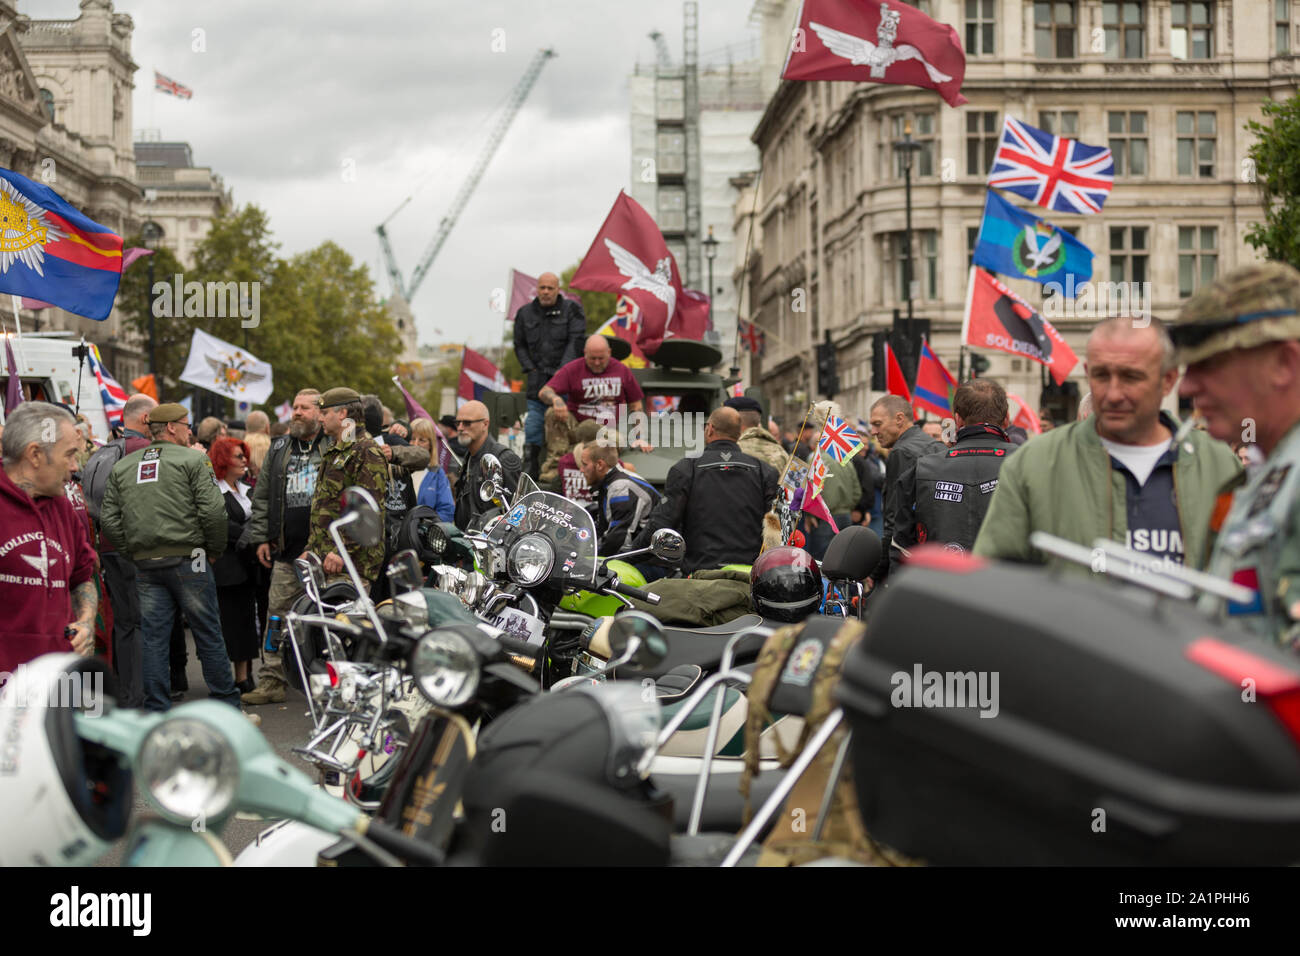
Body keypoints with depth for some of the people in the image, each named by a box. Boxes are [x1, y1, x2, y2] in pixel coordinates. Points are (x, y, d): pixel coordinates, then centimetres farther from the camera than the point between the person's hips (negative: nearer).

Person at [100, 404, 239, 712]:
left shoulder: (121, 468, 13)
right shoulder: (192, 461, -3)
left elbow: (110, 519, 9)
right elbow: (213, 510, -12)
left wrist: (133, 552, 13)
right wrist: (215, 550, 1)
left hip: (144, 563, 4)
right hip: (188, 559, -4)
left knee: (153, 638, 6)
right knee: (208, 634, 4)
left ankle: (157, 712, 5)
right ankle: (228, 707, 9)